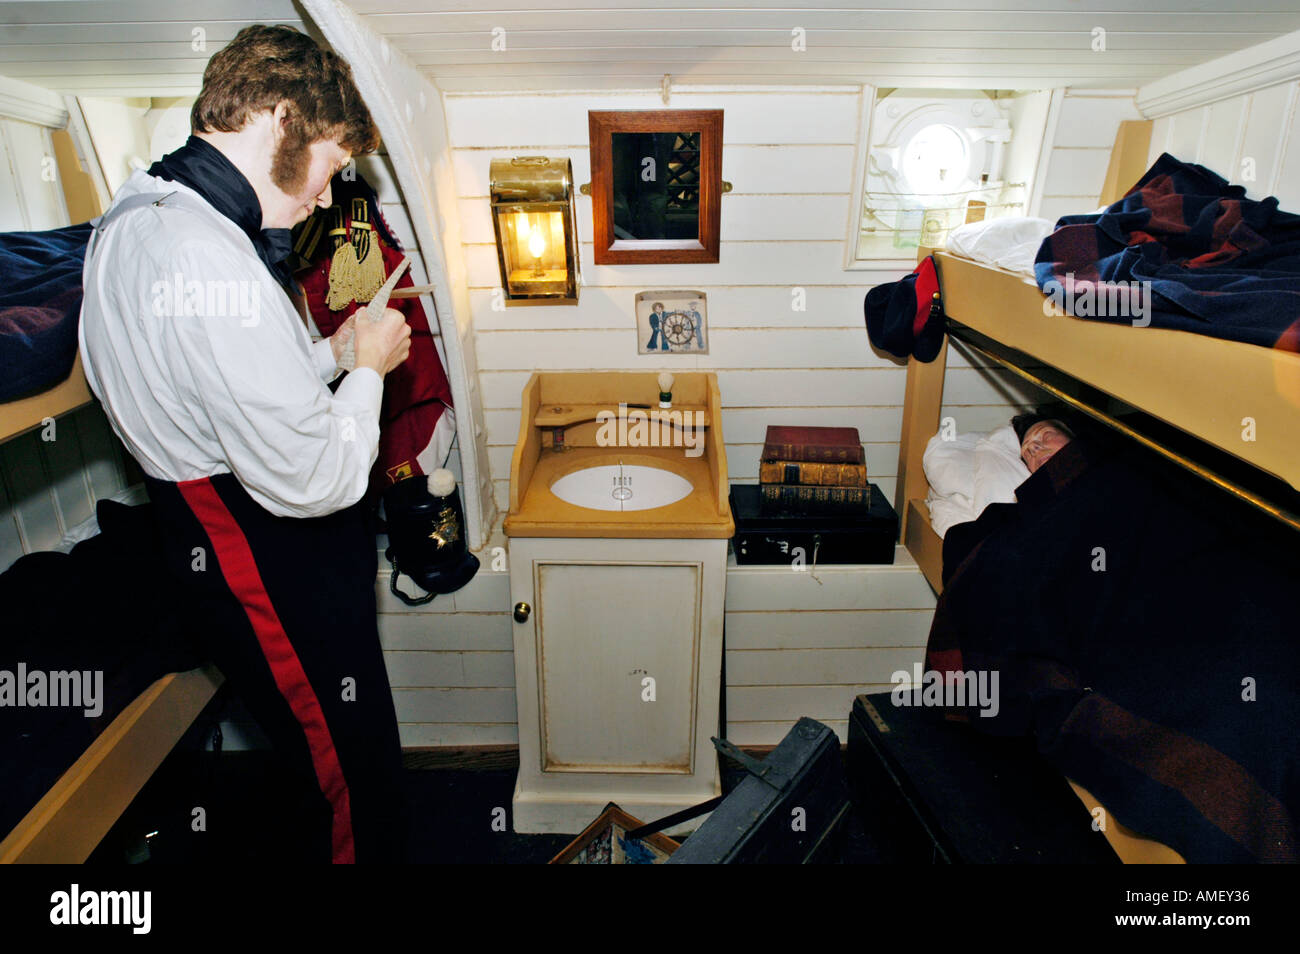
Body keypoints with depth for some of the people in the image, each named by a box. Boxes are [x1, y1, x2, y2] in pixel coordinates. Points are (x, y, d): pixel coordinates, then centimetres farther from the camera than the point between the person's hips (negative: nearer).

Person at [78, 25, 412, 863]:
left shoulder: (135, 219, 8)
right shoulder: (210, 260, -28)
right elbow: (309, 479, -26)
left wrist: (328, 354, 9)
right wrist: (367, 370, -11)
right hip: (285, 585, -10)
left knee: (326, 775, 27)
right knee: (363, 799, 10)